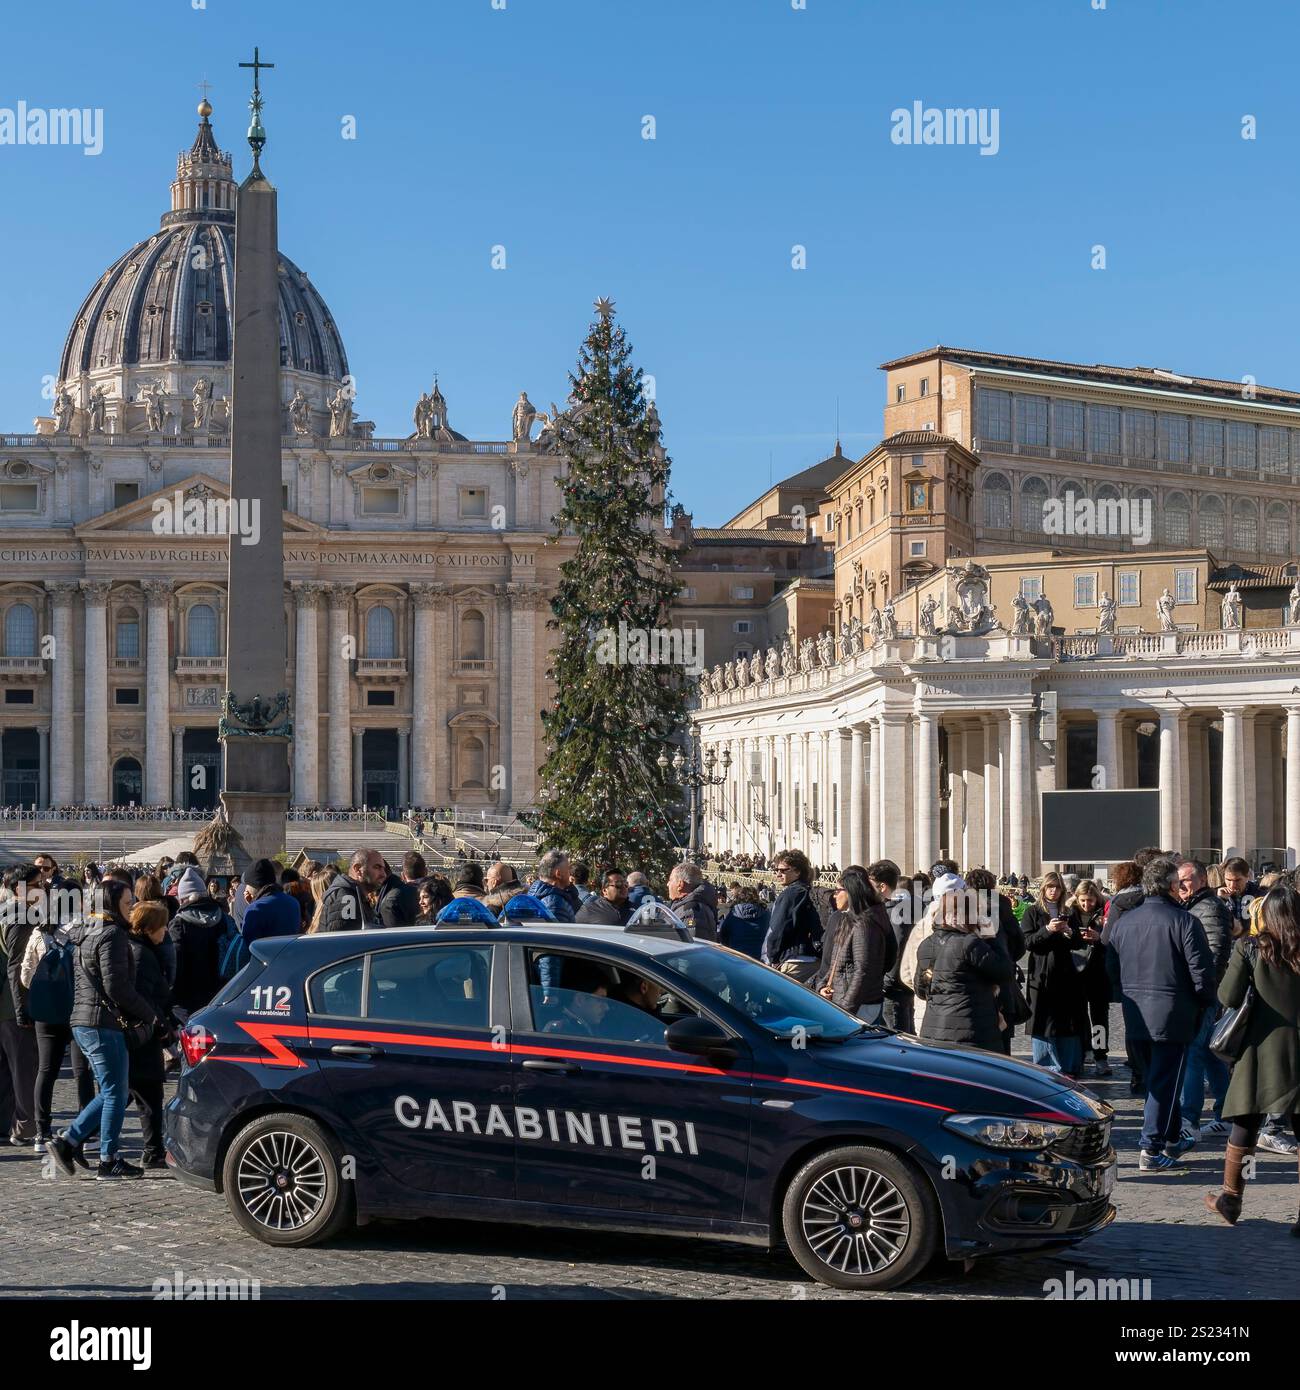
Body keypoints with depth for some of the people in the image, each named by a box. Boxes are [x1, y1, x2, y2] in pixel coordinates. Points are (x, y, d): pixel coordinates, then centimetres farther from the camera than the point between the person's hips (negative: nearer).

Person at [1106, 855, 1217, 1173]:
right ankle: (1151, 1149, -3)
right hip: (1173, 1015, -6)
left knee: (1158, 1078, 20)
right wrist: (1205, 1003, 3)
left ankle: (1171, 1139, 31)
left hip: (1136, 1014, 6)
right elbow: (1201, 970, -13)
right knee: (1165, 1081, -1)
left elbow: (1112, 969, 12)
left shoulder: (1122, 922, 5)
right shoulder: (1184, 921, -14)